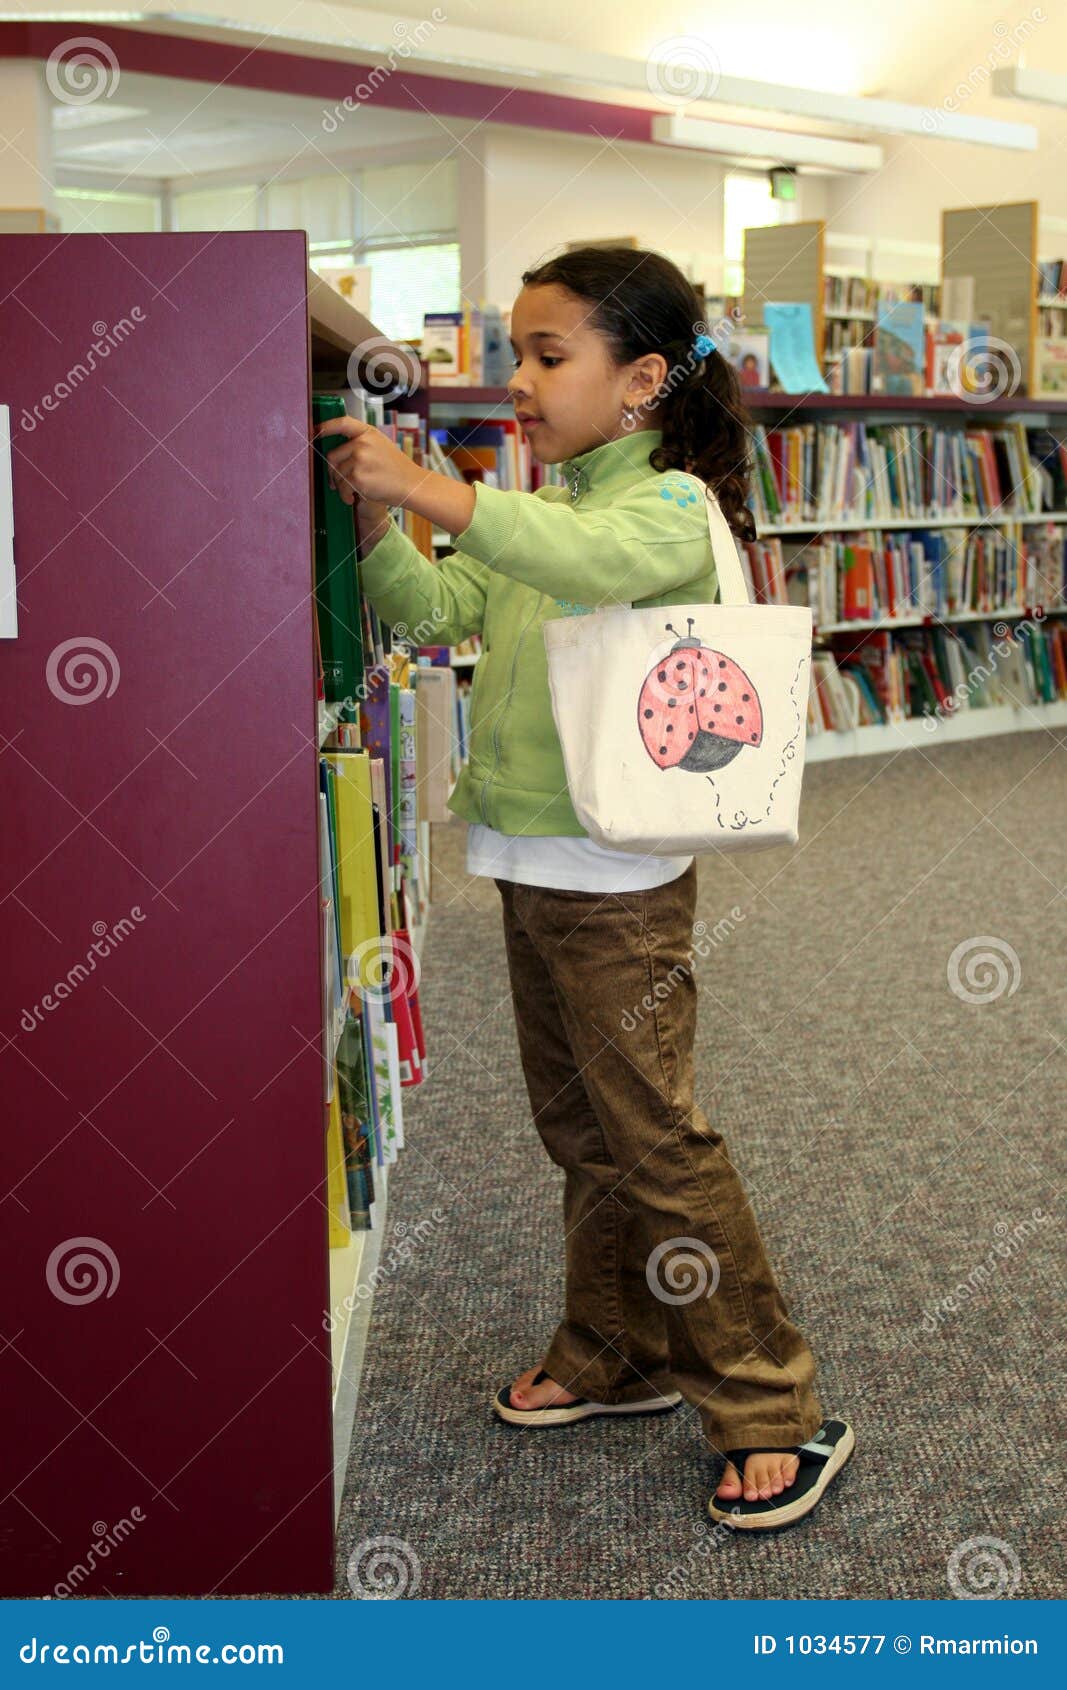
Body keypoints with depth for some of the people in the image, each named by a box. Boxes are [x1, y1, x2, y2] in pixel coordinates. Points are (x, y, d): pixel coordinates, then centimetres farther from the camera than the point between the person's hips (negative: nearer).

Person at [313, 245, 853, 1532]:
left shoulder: (672, 505, -12)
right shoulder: (536, 510, 13)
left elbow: (592, 560, -35)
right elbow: (433, 610, 6)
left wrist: (426, 488, -36)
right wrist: (375, 520, -11)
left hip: (616, 880, -8)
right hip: (529, 861, 8)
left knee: (656, 1136, -3)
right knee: (576, 1126, 18)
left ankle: (773, 1414, 9)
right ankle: (617, 1355, 34)